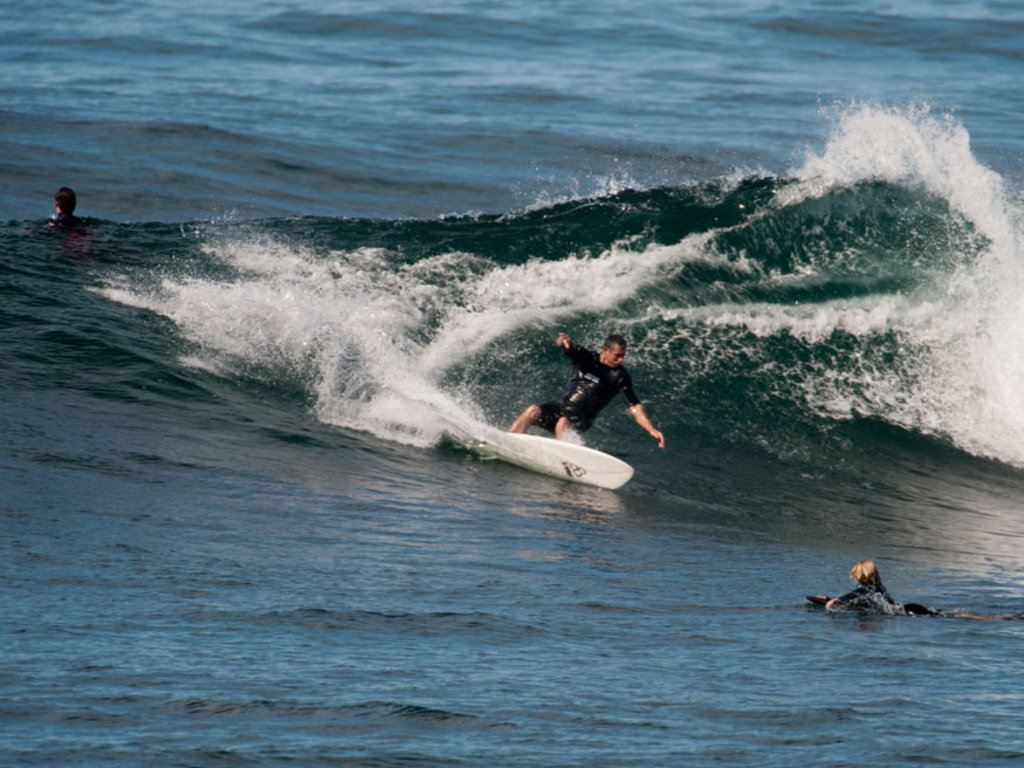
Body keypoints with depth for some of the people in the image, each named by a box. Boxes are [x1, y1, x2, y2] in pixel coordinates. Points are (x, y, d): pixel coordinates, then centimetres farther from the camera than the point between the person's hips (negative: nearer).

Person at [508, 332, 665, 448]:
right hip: (562, 405, 2)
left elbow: (635, 407, -10)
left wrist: (651, 430, -23)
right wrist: (563, 342, -44)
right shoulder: (586, 357, 1)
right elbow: (566, 348, -17)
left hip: (580, 420, -2)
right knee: (533, 411, -23)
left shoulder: (620, 377, -6)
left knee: (562, 423, -35)